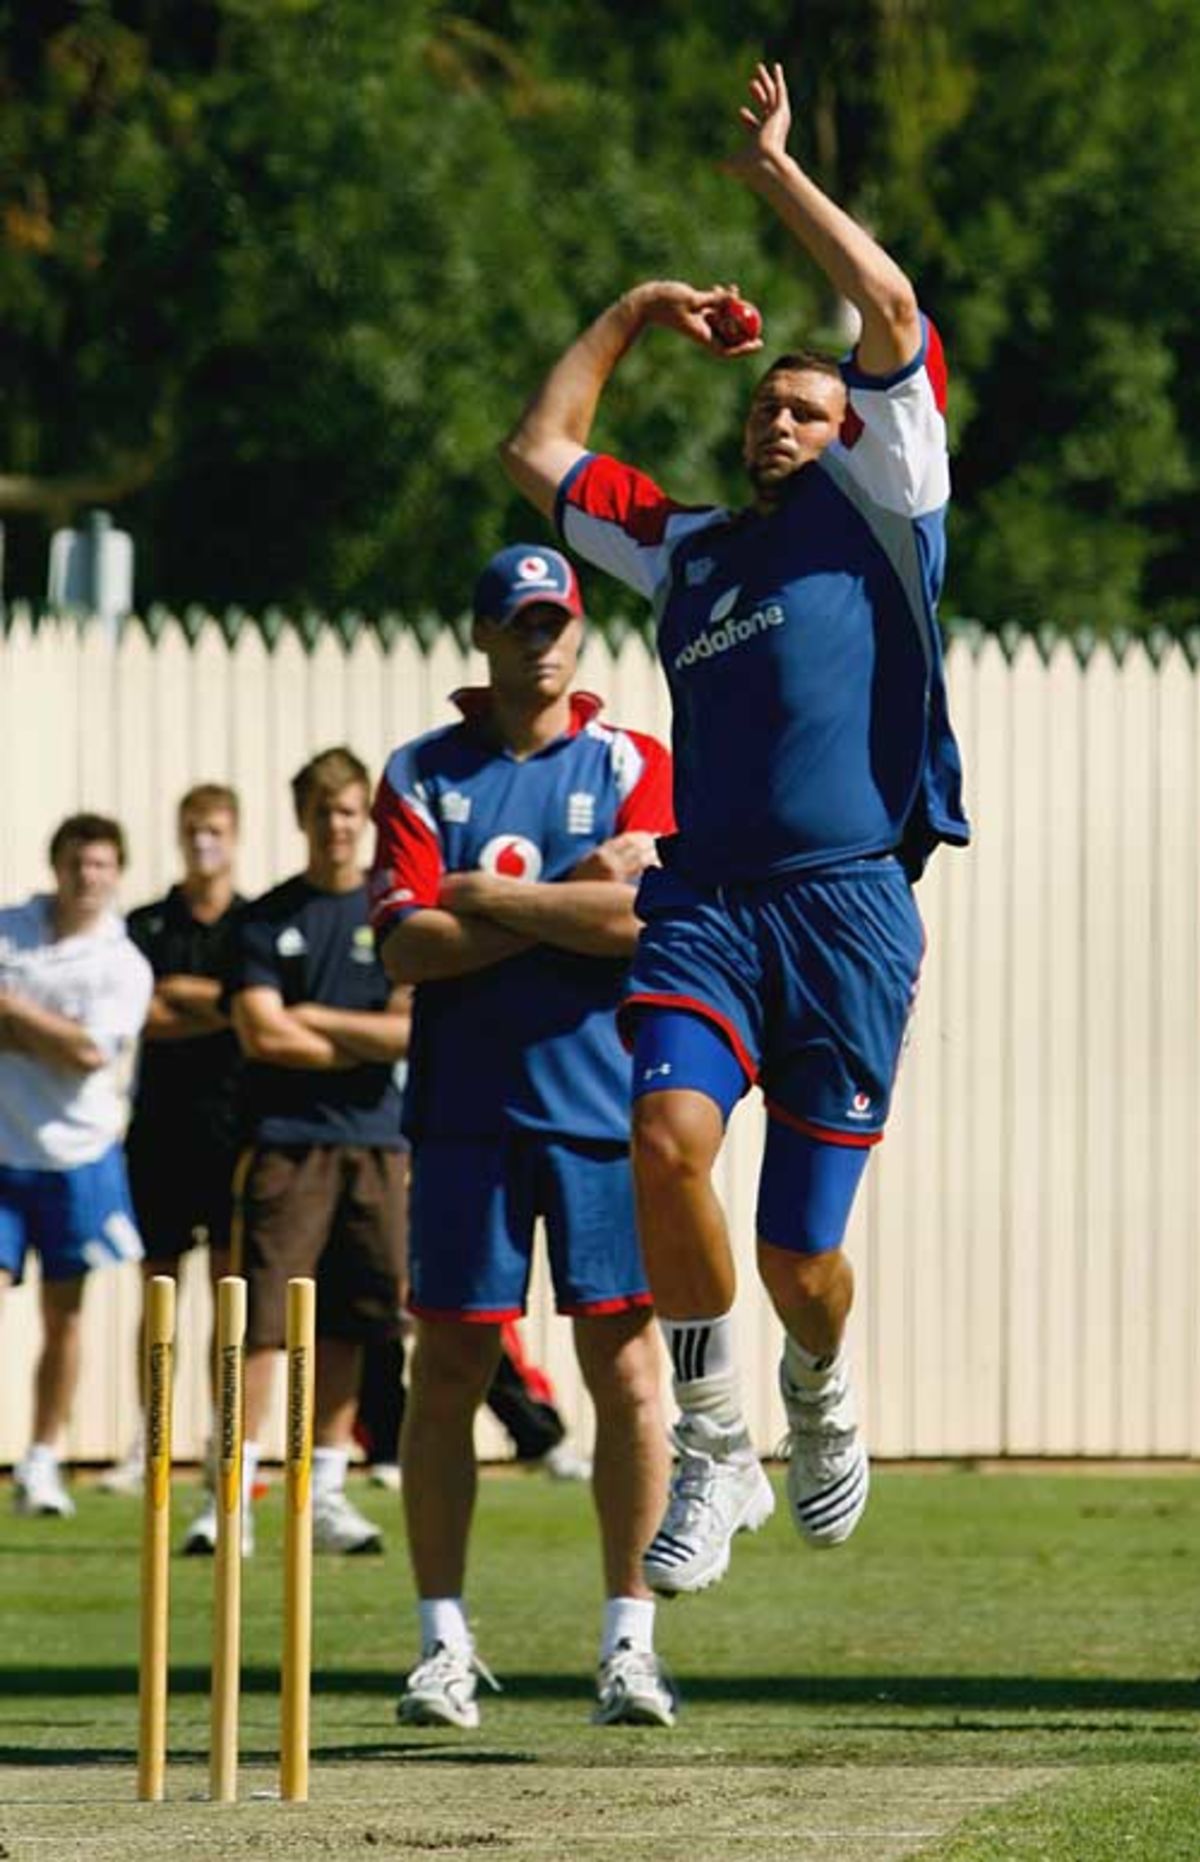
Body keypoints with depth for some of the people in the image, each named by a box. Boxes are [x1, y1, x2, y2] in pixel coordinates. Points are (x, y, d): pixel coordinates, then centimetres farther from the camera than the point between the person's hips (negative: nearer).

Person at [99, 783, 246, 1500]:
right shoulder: (147, 926, 10)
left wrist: (181, 992, -6)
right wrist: (219, 1011, -11)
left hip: (234, 1125, -2)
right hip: (161, 1125, 2)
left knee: (232, 1281, -4)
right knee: (158, 1285, 3)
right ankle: (148, 1443, 9)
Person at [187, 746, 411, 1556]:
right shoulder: (267, 919, 5)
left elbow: (410, 1030, -2)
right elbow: (261, 1034, -5)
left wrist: (315, 1018, -5)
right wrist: (364, 1044, -3)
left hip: (374, 1141, 2)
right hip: (288, 1141, -2)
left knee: (347, 1323, 5)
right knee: (266, 1318, -9)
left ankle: (327, 1491, 11)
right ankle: (234, 1491, -11)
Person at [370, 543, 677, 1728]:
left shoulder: (633, 767, 6)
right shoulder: (422, 776, 8)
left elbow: (640, 920, -10)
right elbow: (406, 948, -5)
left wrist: (489, 895, -7)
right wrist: (571, 899, -9)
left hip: (604, 1109, -1)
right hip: (466, 1110, 1)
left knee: (625, 1367, -4)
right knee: (447, 1369, 0)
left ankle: (629, 1641, 2)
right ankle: (443, 1641, 7)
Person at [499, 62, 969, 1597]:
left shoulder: (877, 505, 11)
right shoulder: (684, 547, 24)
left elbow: (887, 309, 3)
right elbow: (537, 453, 31)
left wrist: (773, 170, 11)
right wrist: (636, 314, 31)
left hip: (846, 904, -3)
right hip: (702, 899, 3)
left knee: (800, 1255, -2)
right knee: (670, 1133, -26)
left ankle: (818, 1397, 34)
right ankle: (713, 1453, -14)